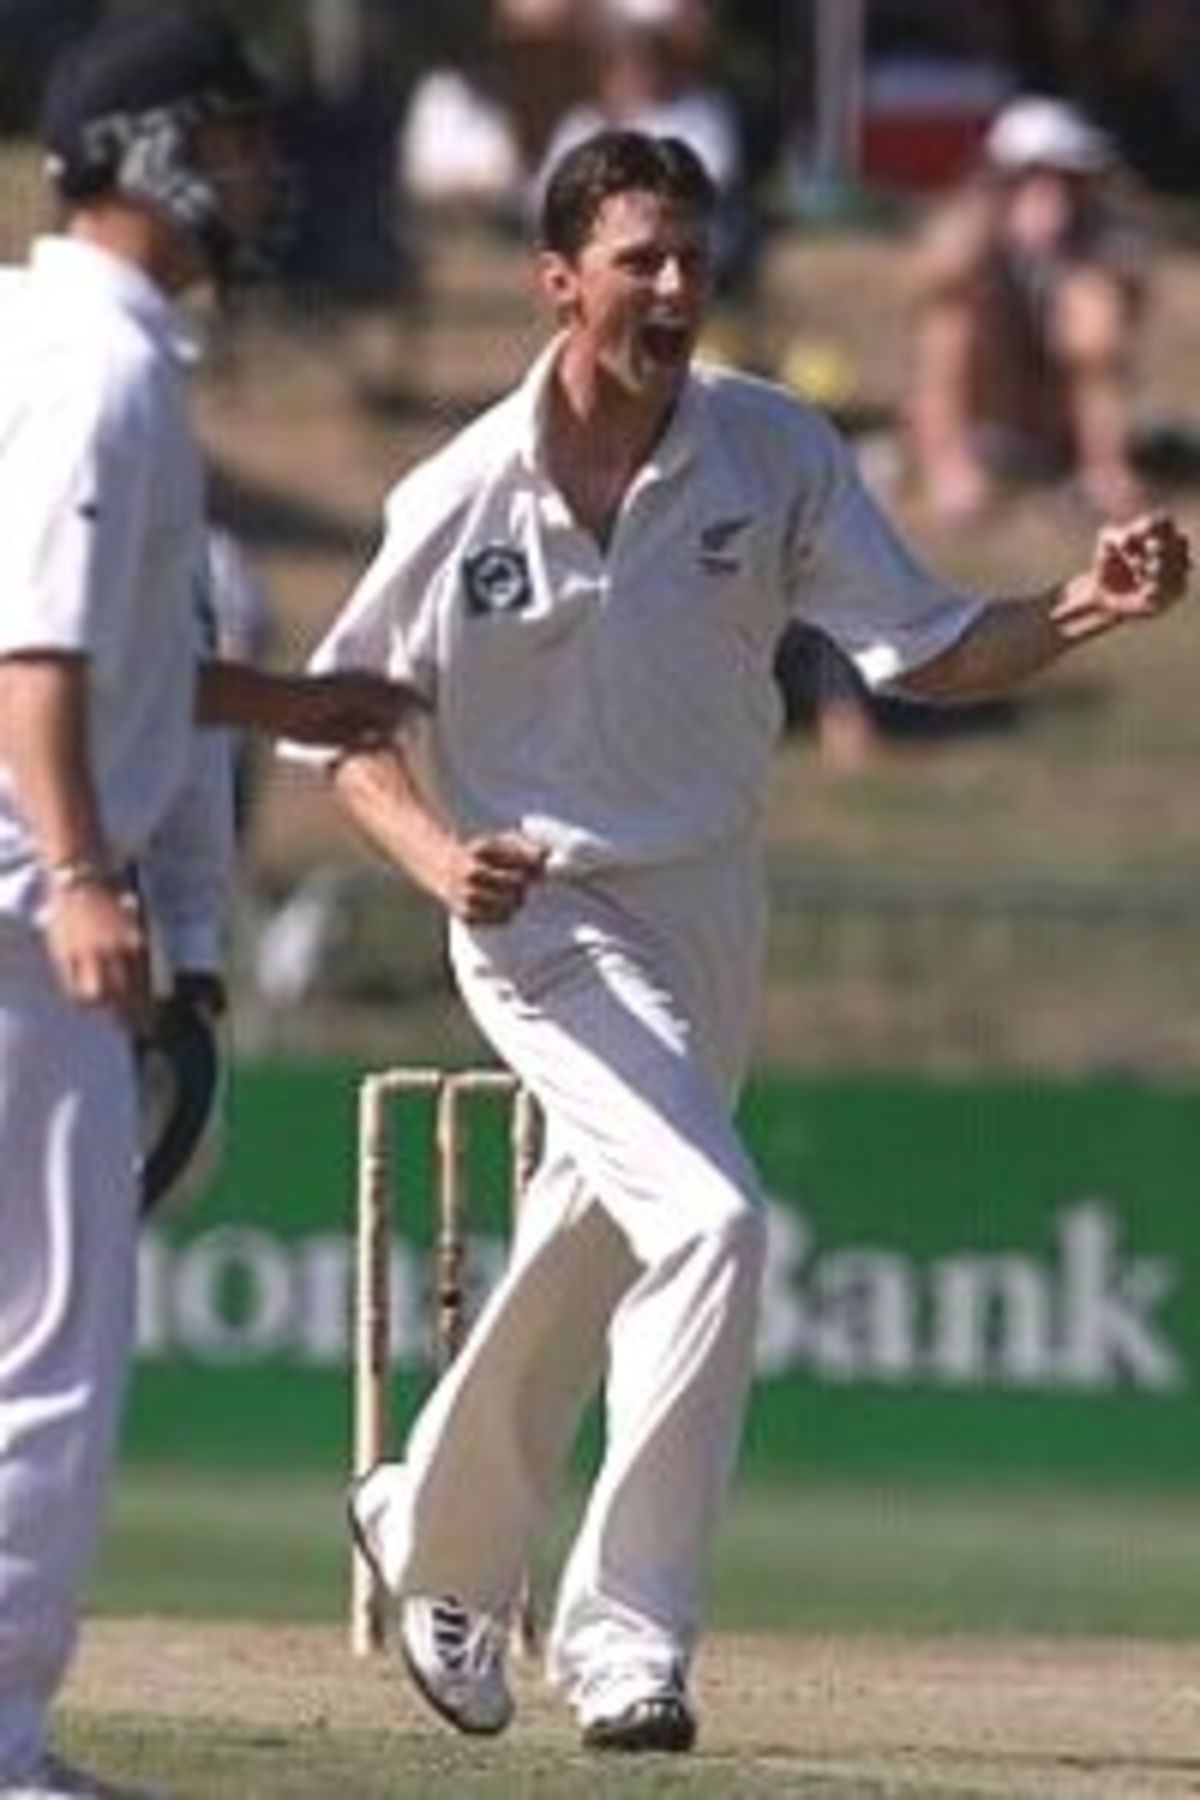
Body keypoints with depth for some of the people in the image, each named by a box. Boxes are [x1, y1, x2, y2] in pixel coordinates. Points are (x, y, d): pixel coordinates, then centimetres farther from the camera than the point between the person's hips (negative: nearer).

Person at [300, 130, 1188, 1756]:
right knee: (707, 1217, -23)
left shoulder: (776, 454, -6)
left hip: (710, 911, 5)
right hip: (542, 919, -5)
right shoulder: (462, 499, -12)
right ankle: (626, 1636, -15)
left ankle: (439, 1535, 42)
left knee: (592, 1255, 16)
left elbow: (924, 651, -4)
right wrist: (441, 859, -21)